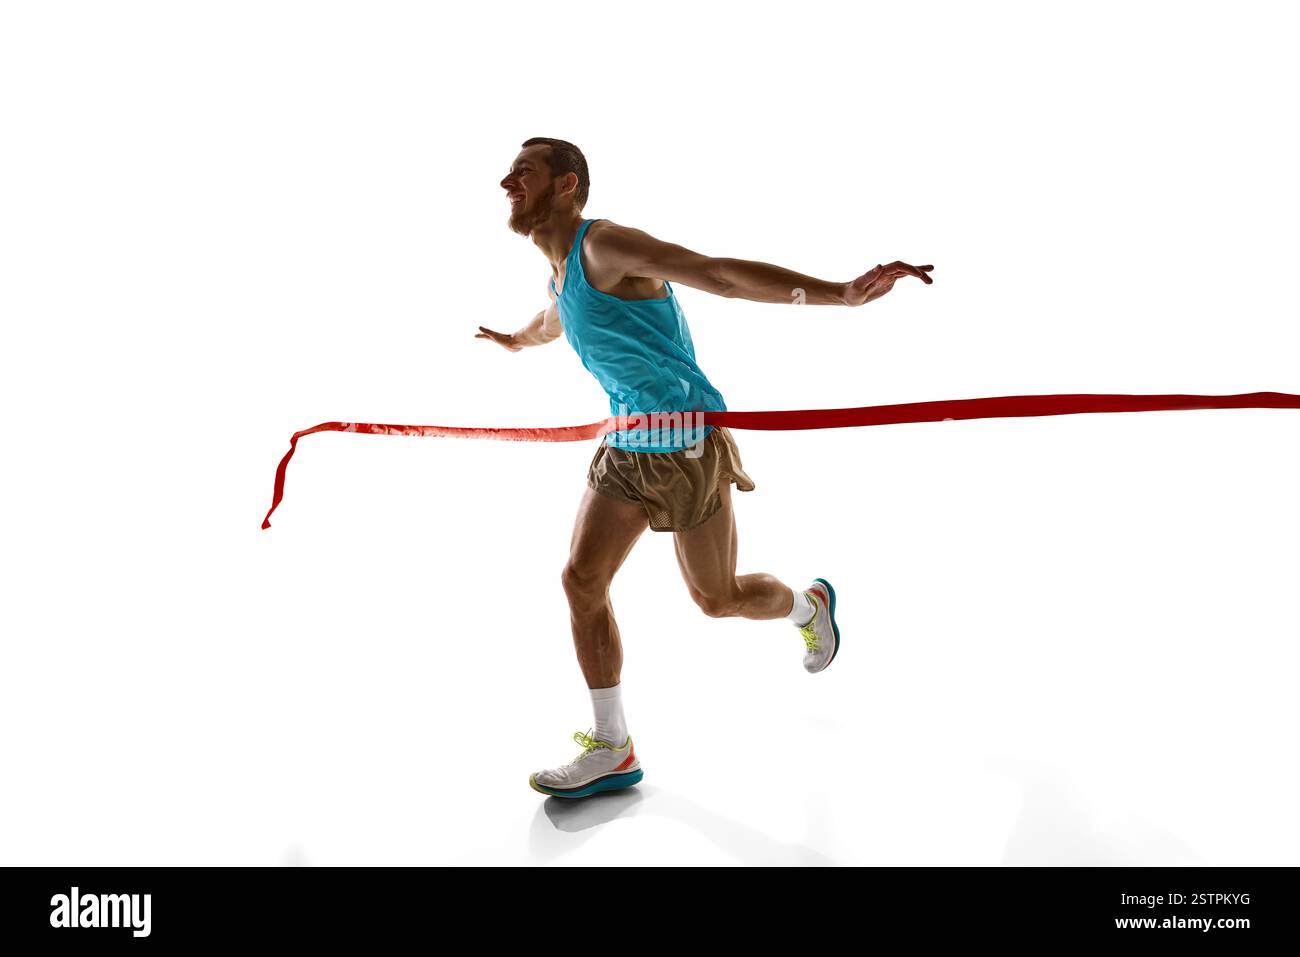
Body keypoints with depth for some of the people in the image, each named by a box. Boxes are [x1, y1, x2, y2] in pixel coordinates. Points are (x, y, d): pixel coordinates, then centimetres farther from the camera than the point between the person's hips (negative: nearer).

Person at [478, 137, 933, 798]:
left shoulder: (604, 244, -17)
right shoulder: (561, 275, 11)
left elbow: (720, 274, -28)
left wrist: (840, 293, -40)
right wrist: (514, 341, 60)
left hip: (684, 439, -8)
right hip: (627, 441, 8)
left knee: (717, 598, 5)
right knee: (581, 581, -1)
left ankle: (809, 605, 39)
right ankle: (610, 750, 11)